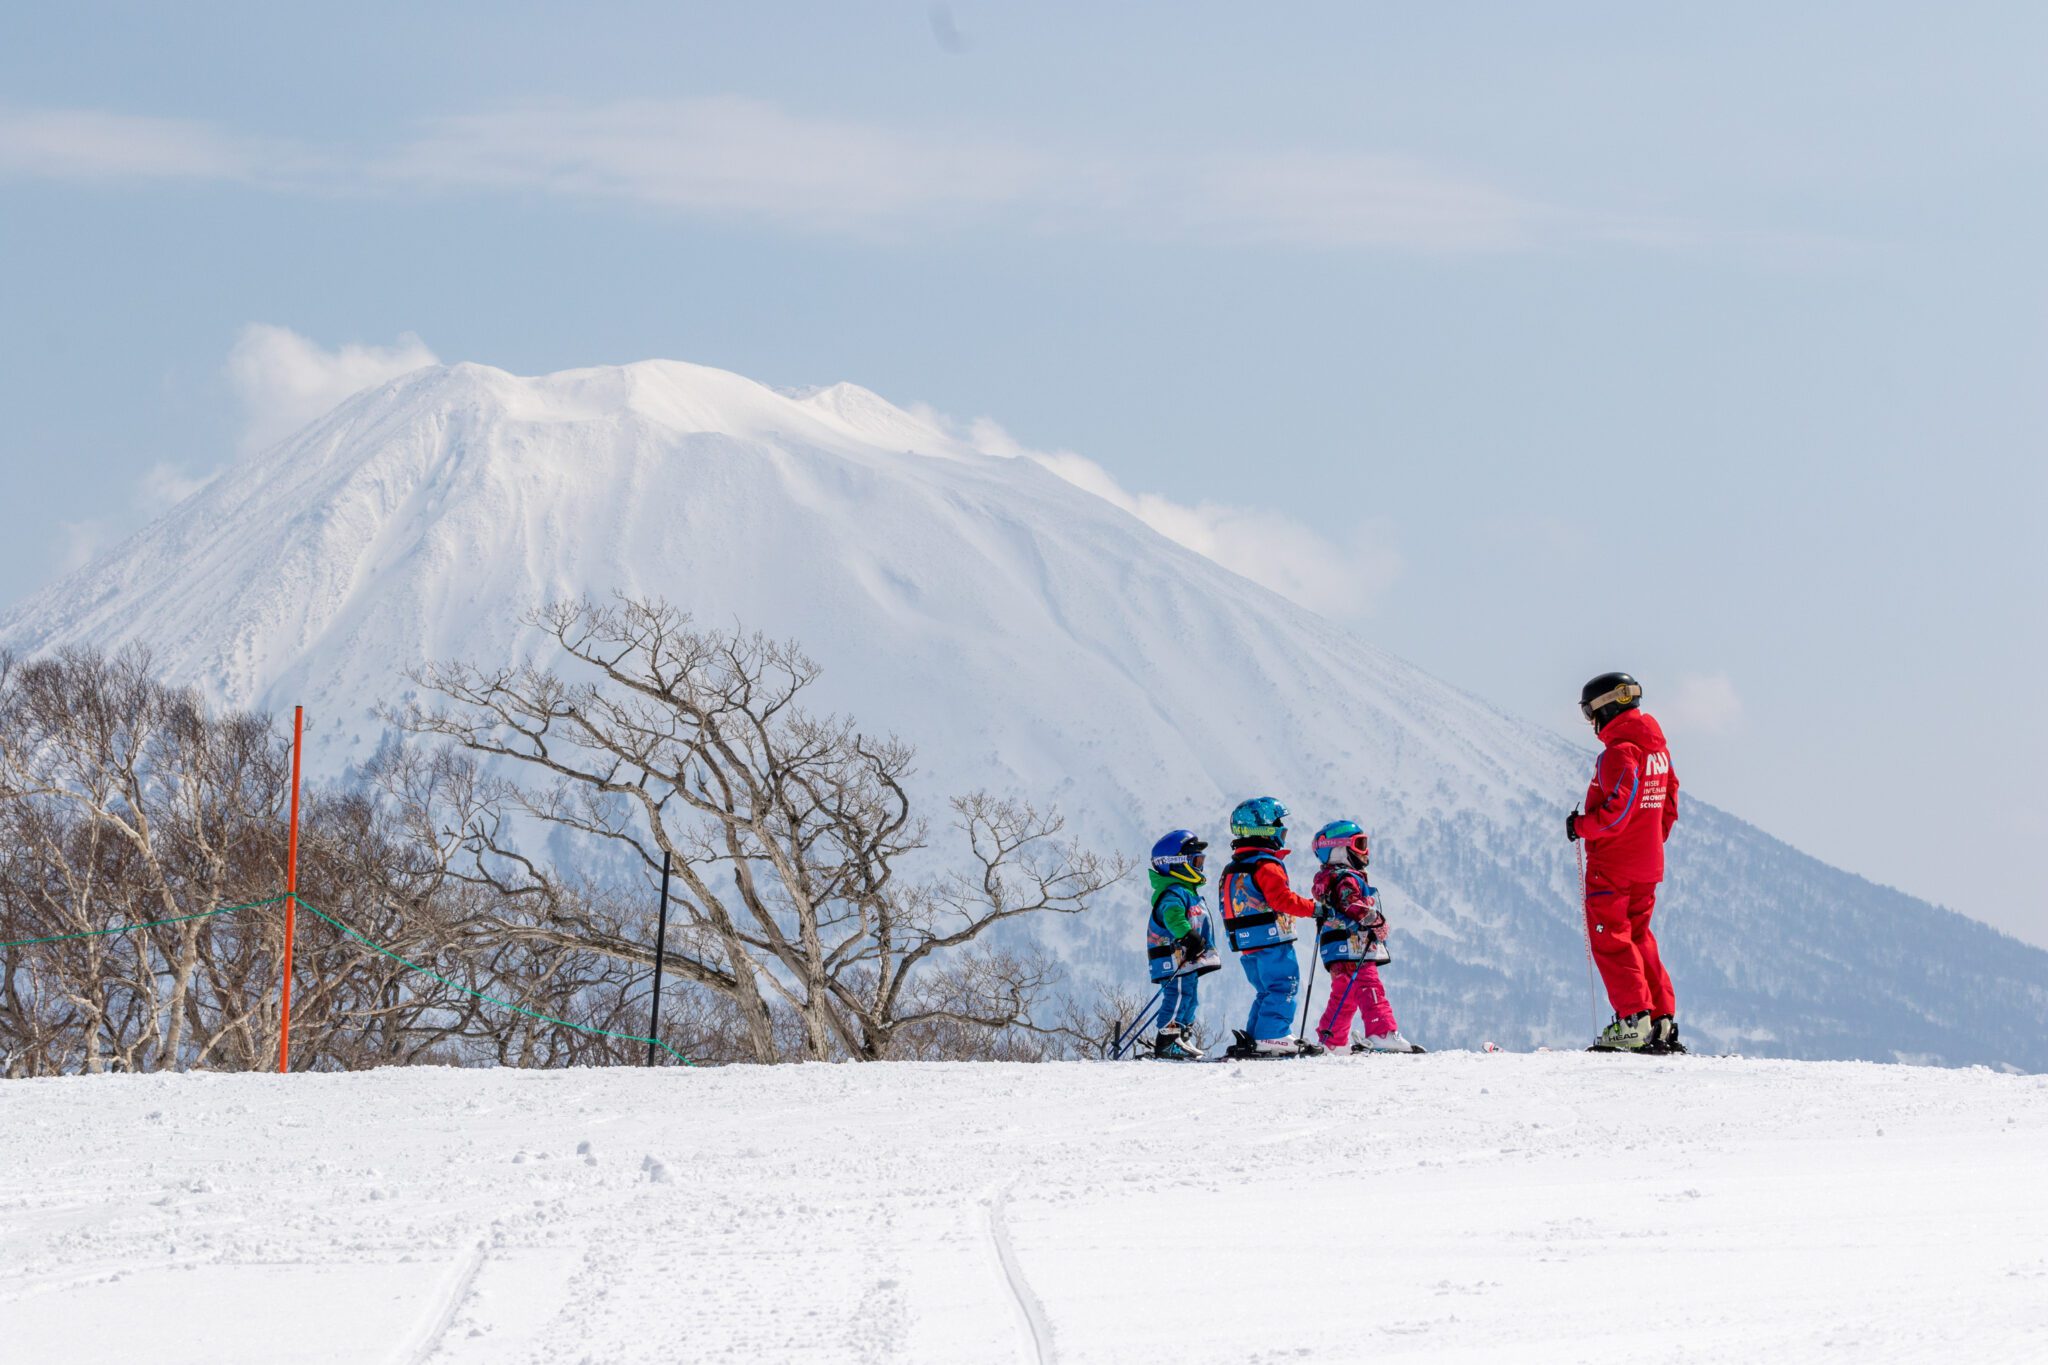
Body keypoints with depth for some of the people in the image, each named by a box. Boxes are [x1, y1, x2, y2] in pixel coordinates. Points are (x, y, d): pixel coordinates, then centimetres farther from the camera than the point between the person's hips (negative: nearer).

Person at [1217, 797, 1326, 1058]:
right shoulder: (1266, 866, -13)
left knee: (1268, 990, 16)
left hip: (1247, 946, 9)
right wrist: (1313, 908, -14)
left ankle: (1252, 1038, 12)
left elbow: (1225, 905, 22)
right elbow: (1282, 899, -22)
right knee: (1283, 987, -7)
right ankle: (1273, 1038, -15)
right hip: (1271, 940, -9)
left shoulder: (1232, 870, 17)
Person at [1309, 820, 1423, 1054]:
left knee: (1343, 998, 14)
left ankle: (1330, 1042, 16)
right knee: (1369, 990, -16)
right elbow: (1354, 906, -24)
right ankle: (1383, 1035, -24)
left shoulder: (1326, 879, 23)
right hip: (1353, 947, -10)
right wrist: (1378, 922, -21)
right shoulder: (1346, 879, -10)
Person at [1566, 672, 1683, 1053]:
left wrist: (1581, 825, -11)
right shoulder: (1656, 746, 11)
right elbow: (1670, 803, 16)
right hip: (1648, 864, 9)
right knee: (1639, 937, 15)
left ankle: (1634, 1021, -8)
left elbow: (1617, 812, -25)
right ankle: (1663, 1021, 12)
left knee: (1610, 938, -3)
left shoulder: (1620, 752, -18)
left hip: (1612, 865, -9)